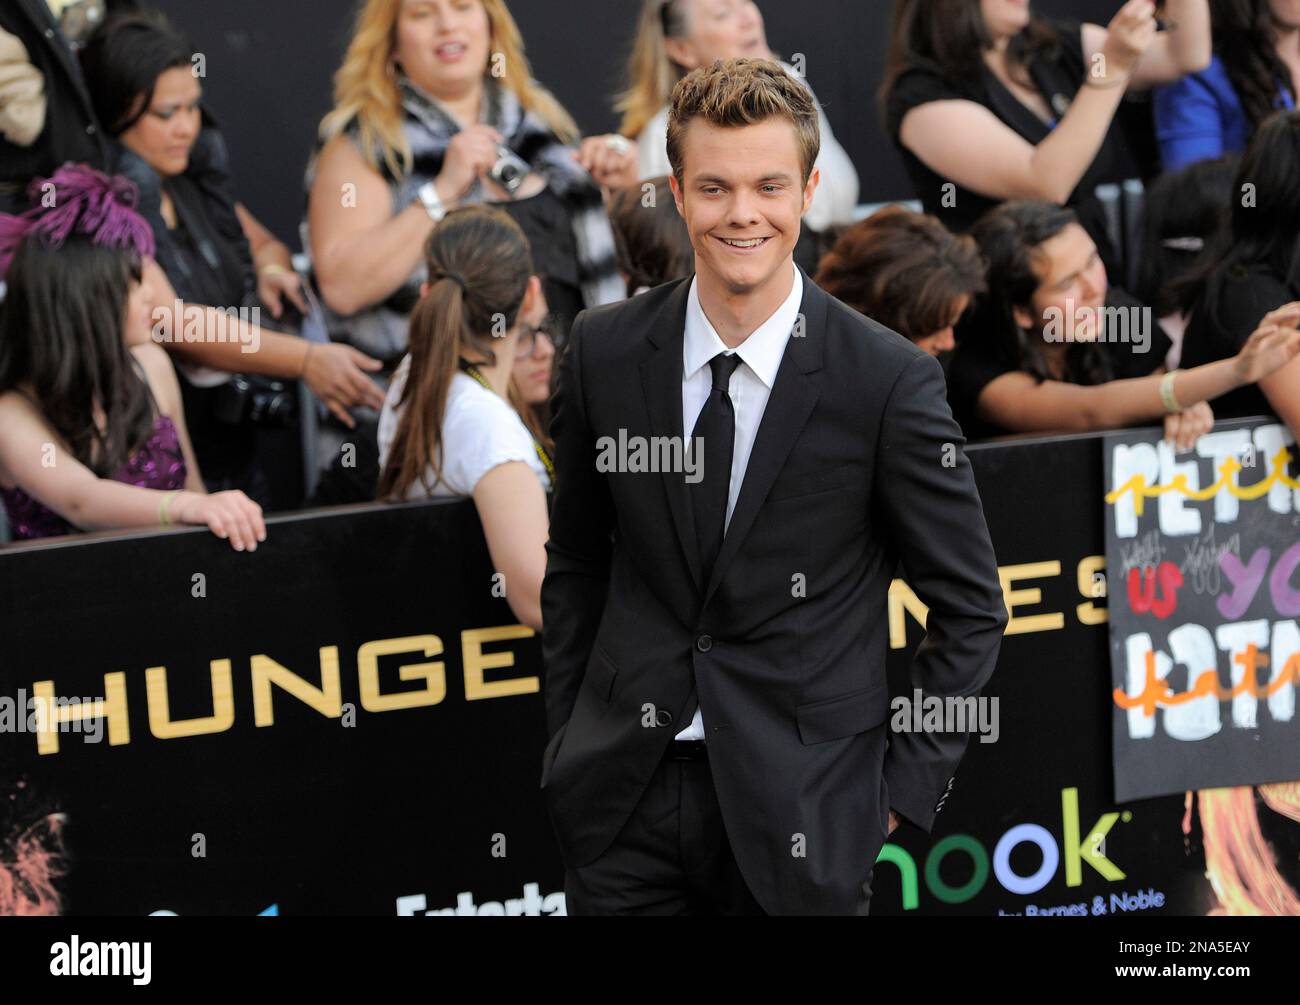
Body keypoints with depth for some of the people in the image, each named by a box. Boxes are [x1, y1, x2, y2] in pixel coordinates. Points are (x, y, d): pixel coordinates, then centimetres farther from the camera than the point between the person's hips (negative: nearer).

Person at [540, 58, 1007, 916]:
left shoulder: (890, 381, -10)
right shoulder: (606, 353, -1)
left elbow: (970, 610, -2)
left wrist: (904, 790, -5)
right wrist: (568, 740, 7)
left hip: (801, 812, -2)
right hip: (625, 803, 2)